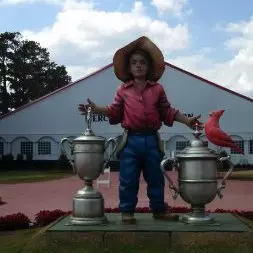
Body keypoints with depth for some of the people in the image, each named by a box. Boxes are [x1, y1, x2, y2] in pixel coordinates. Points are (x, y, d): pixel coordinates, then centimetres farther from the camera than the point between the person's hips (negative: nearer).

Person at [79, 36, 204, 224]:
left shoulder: (157, 89, 8)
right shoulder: (123, 90, 7)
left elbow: (168, 112, 11)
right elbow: (115, 111, 8)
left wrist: (187, 121, 5)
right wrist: (96, 109, -5)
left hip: (151, 140, 1)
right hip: (131, 140, -1)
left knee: (155, 178, 11)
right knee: (128, 179, 2)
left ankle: (159, 209, 24)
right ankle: (127, 211, 13)